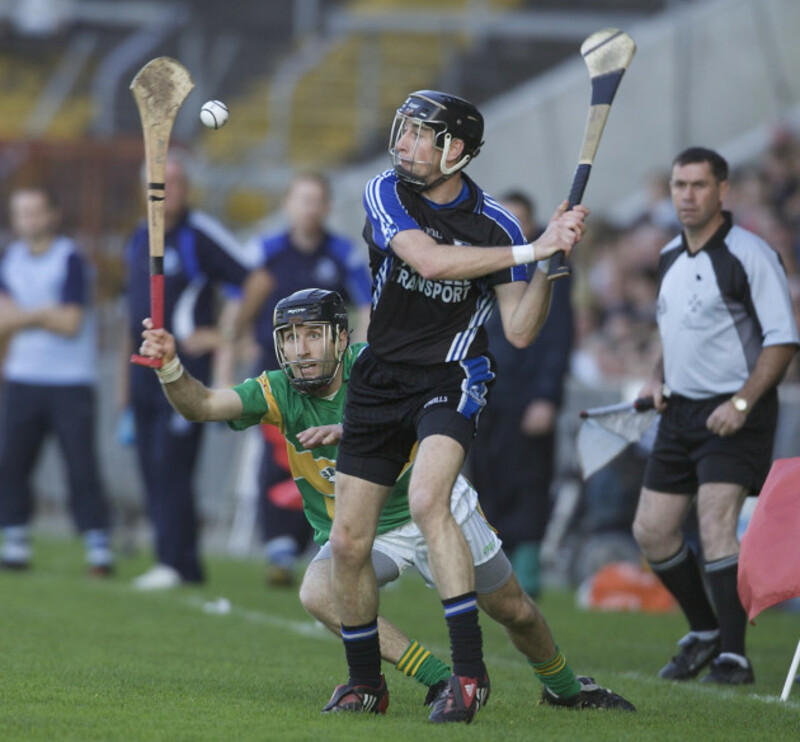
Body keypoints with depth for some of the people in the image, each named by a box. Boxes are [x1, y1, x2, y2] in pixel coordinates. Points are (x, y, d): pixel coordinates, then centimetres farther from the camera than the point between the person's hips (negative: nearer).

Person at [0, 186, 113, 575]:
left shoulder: (71, 261, -7)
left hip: (71, 384, -5)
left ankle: (99, 545, -5)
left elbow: (70, 323, -12)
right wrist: (43, 315, -10)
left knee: (81, 465, -8)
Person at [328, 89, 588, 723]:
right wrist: (532, 250, -26)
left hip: (451, 380, -3)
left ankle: (469, 671, -30)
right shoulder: (386, 194, -5)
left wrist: (550, 264, -22)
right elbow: (430, 260, -23)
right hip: (381, 379, 3)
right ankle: (365, 681, 24)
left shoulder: (496, 225, -6)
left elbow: (519, 330, -8)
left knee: (427, 501, -30)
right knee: (348, 543, 3)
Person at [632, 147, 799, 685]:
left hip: (735, 416, -8)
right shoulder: (670, 257, 11)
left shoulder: (749, 255, -12)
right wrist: (658, 379, 9)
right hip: (681, 412, 8)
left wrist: (742, 402, -22)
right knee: (652, 530, 7)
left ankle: (734, 656, -14)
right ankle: (704, 633, 25)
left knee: (716, 525, -20)